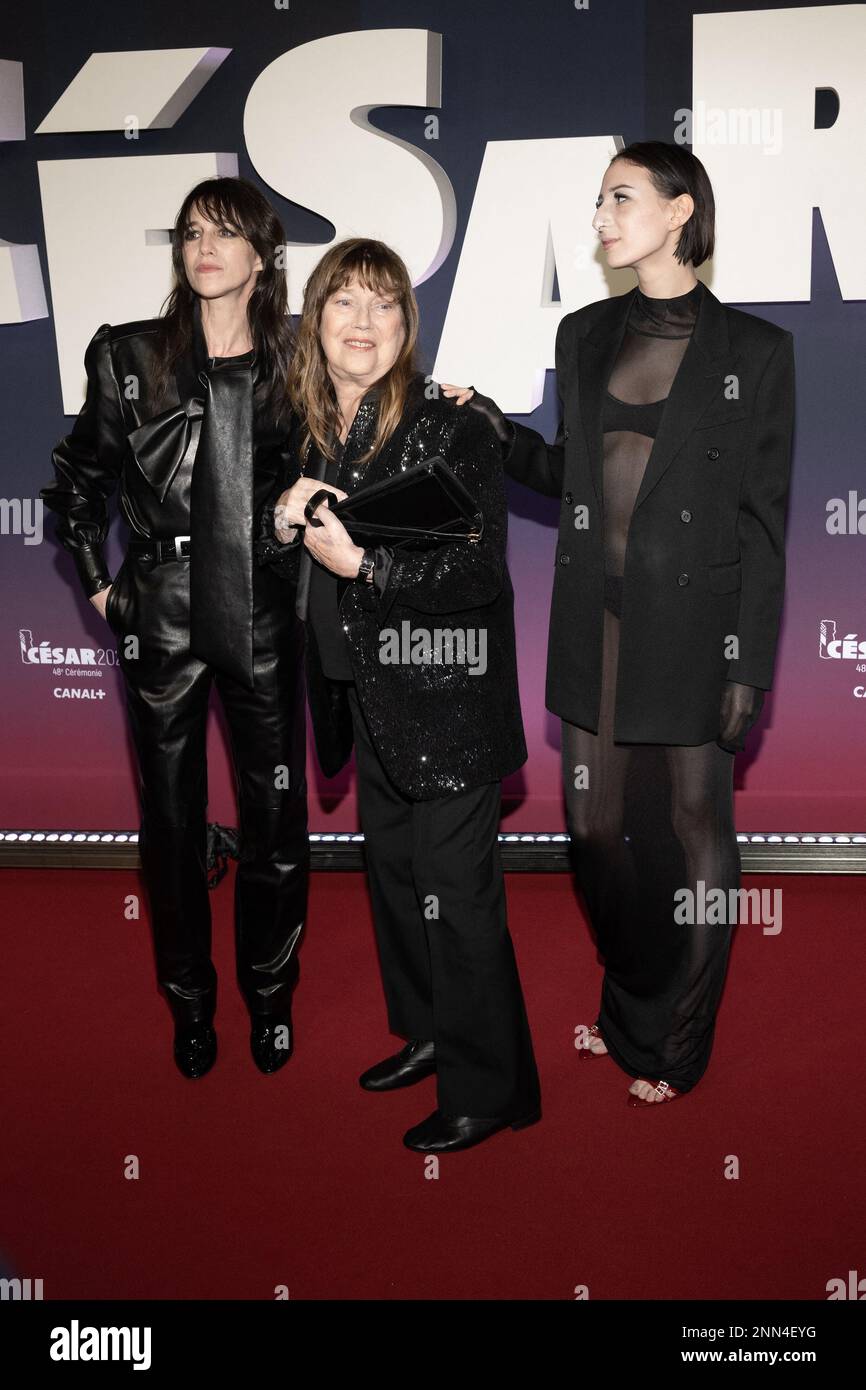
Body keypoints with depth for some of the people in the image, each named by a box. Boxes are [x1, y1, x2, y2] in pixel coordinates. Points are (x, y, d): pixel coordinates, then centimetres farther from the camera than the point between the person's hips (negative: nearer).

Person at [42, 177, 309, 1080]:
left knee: (277, 821, 6)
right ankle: (190, 1004, 28)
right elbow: (77, 481, 10)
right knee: (172, 821, 9)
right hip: (162, 623, 0)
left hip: (264, 623, 0)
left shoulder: (295, 362, 3)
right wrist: (97, 583, 5)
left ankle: (270, 997, 27)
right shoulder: (130, 357, 2)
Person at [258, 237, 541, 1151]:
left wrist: (363, 564, -25)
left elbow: (480, 572, -19)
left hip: (443, 702, -7)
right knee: (392, 874, 19)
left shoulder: (452, 430, -13)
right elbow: (303, 574, 14)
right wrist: (285, 526, -7)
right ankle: (428, 1034, 40)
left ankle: (486, 1091, 17)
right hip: (366, 697, 8)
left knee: (456, 896, 0)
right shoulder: (311, 435, 8)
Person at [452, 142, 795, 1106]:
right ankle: (626, 1009, 35)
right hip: (593, 618, 5)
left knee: (690, 831, 6)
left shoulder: (752, 350, -4)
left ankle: (672, 1044, 26)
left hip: (690, 623, -4)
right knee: (595, 823, 12)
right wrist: (499, 431, -1)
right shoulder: (584, 336, 9)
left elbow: (763, 518, -5)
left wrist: (751, 667, -8)